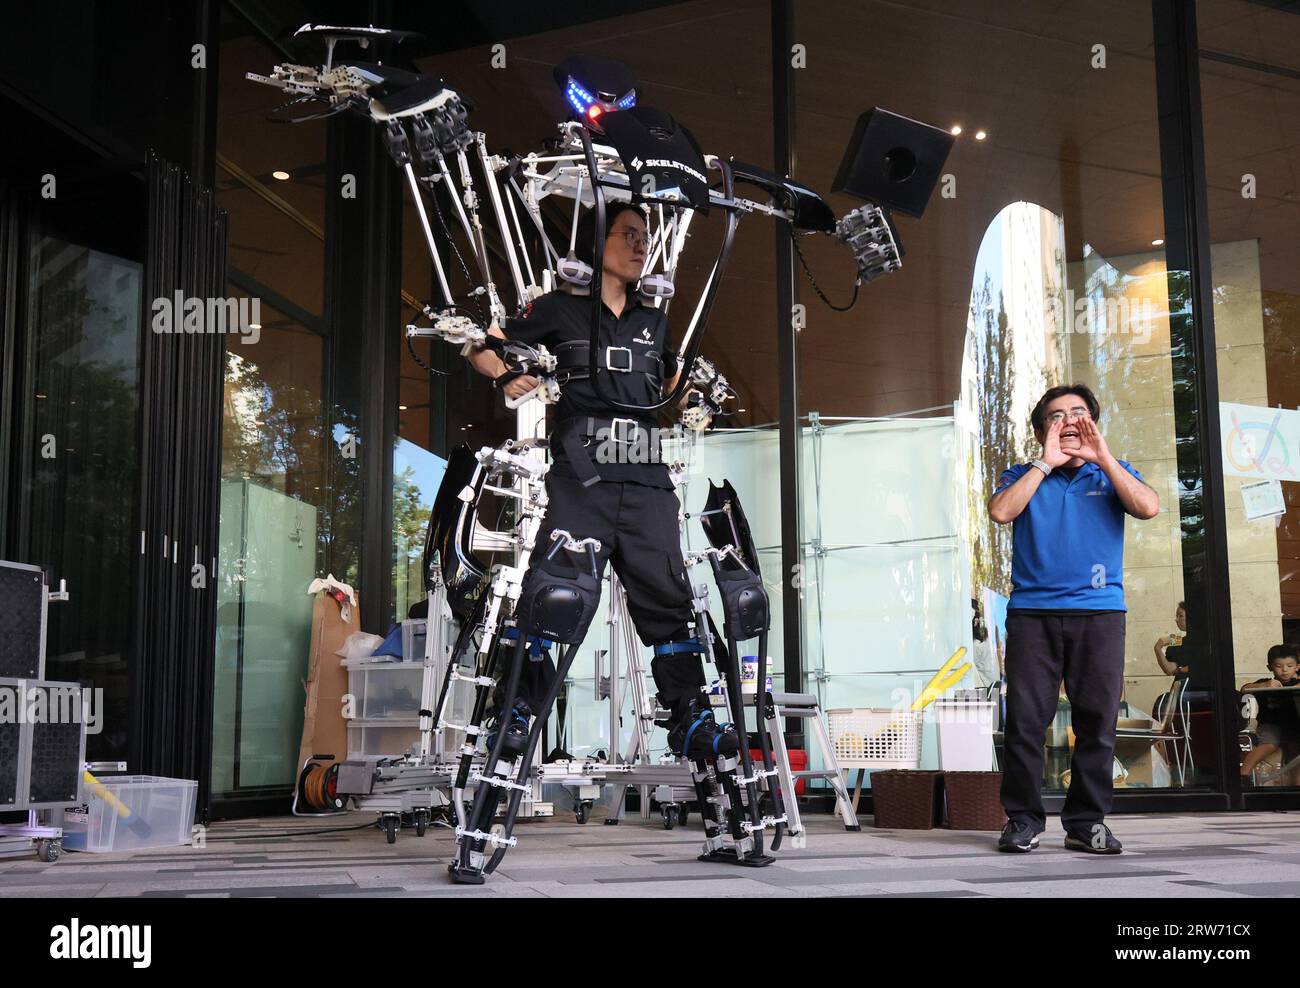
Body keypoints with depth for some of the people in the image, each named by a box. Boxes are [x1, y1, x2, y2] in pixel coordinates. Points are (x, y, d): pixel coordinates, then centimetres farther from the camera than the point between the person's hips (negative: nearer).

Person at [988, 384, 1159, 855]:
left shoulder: (1112, 474, 17)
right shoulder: (1024, 476, 15)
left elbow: (1148, 507, -3)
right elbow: (1000, 511, -7)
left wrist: (1103, 458, -4)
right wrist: (1047, 463, -4)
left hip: (1099, 612, 1)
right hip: (1032, 612, -1)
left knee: (1097, 720, -2)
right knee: (1025, 719, -5)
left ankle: (1087, 821, 7)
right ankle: (1022, 818, 3)